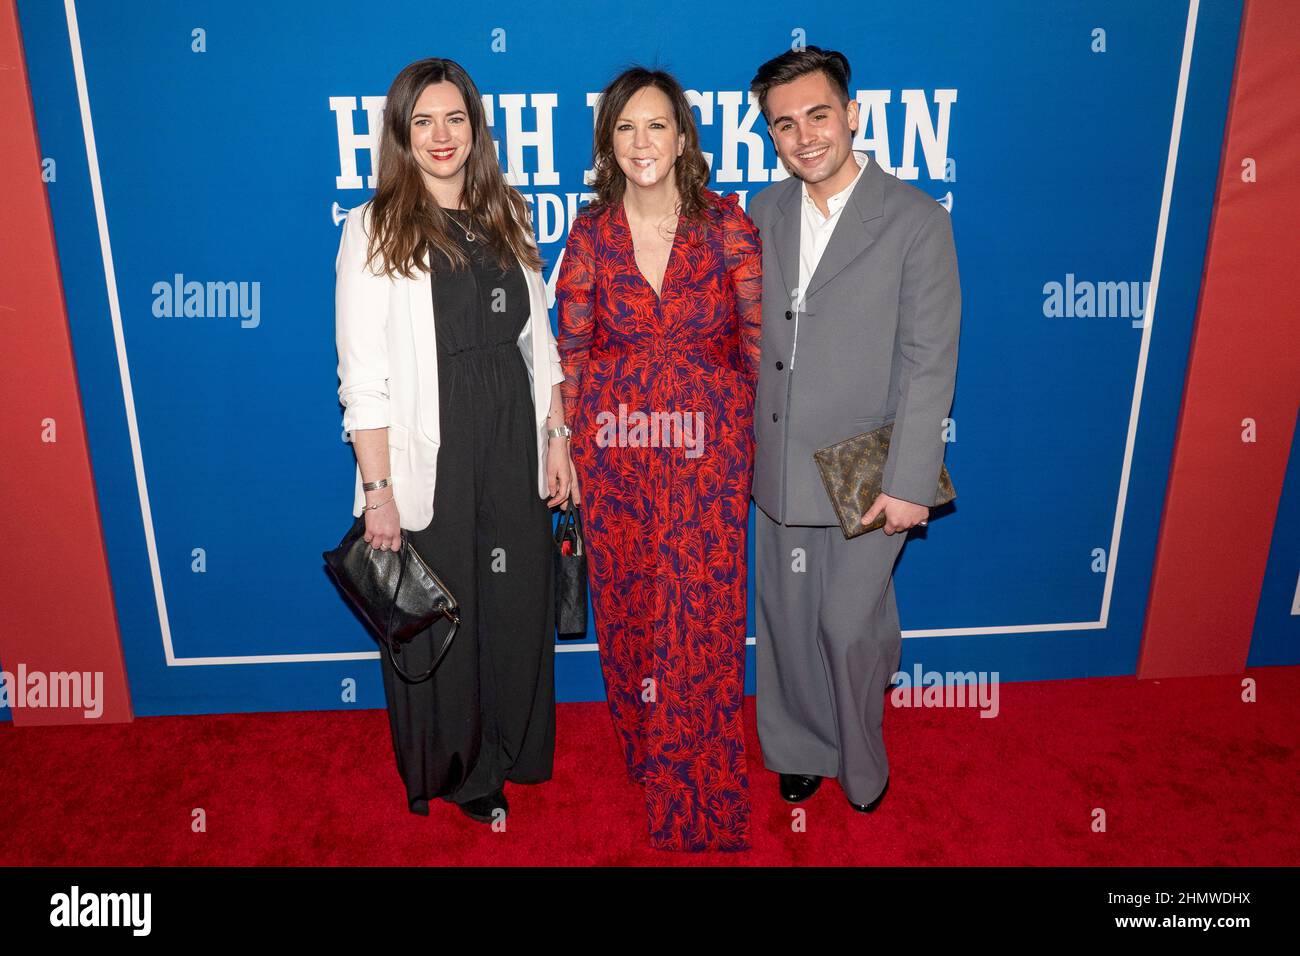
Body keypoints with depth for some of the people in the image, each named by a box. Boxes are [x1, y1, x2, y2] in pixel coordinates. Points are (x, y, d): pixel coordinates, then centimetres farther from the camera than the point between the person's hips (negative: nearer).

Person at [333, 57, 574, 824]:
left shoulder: (507, 220, 10)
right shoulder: (376, 229, -5)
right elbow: (364, 376, -10)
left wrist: (556, 436, 6)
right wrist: (377, 490, -14)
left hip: (513, 449, 4)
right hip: (428, 457, -4)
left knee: (516, 608, 12)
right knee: (435, 620, 8)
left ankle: (499, 757, 35)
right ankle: (443, 771, 32)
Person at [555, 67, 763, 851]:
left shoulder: (727, 225, -1)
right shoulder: (591, 234, 3)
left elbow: (758, 338, 1)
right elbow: (571, 352, 5)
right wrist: (564, 451, 3)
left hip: (707, 447, -1)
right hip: (613, 447, 2)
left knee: (701, 619, 1)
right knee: (627, 608, 11)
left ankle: (703, 809, 20)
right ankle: (646, 765, 35)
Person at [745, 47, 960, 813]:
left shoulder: (917, 220, -8)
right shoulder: (764, 213, 6)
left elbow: (930, 362, -11)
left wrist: (909, 483, -15)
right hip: (779, 468, 4)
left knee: (851, 627, 3)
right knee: (789, 623, 15)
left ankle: (862, 763, 31)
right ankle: (803, 750, 38)